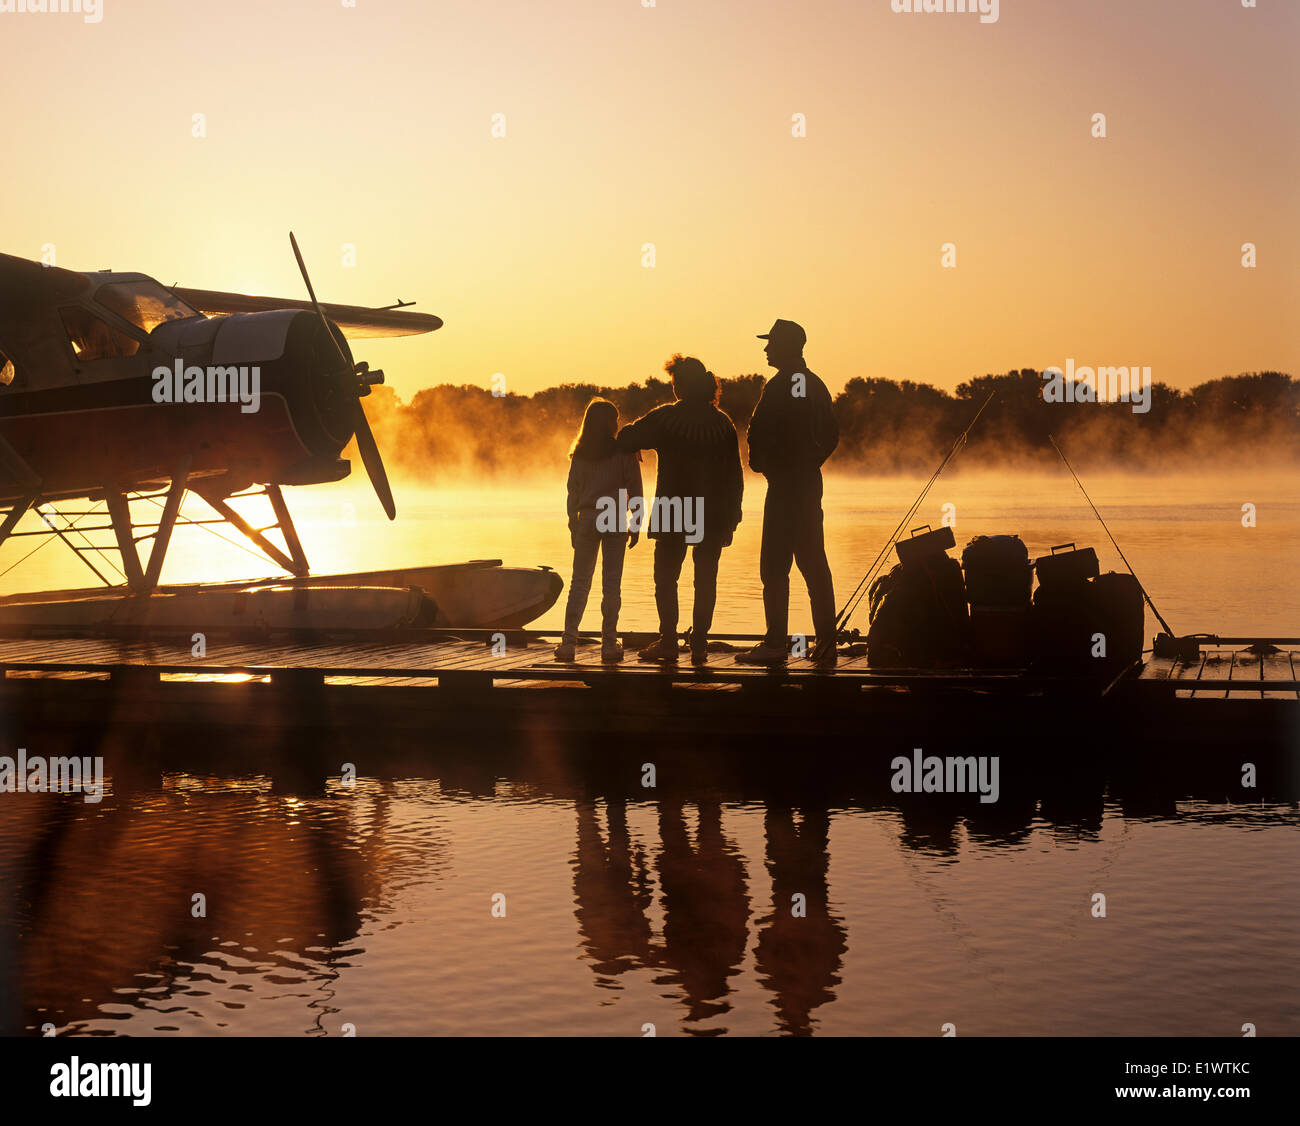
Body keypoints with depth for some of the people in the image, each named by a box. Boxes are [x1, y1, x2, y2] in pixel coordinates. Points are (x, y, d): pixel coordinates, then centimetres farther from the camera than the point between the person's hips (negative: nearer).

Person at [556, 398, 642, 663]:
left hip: (586, 519, 2)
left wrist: (573, 525, 13)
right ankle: (609, 643, 3)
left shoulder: (580, 454, 3)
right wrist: (635, 525, 4)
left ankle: (569, 641, 0)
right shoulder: (625, 452, -4)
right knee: (611, 583, 3)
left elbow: (573, 490, 6)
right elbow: (634, 490, -3)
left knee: (579, 581, 7)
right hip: (615, 522, -2)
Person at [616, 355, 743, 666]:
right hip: (714, 516, 3)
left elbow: (625, 439, -3)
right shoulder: (723, 423, 5)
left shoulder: (665, 418, -7)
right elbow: (735, 476, 6)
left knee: (666, 577, 8)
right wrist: (731, 518, 11)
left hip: (673, 511, -3)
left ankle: (668, 641, 3)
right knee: (705, 579, 7)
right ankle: (699, 644, 2)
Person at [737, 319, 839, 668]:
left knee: (774, 567, -5)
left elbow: (760, 431, -17)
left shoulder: (779, 386, -12)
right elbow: (832, 435, 19)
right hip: (811, 483, 8)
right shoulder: (816, 385, 14)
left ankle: (776, 643, -6)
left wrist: (758, 463, -1)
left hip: (784, 483, -8)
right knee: (814, 564, 9)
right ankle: (826, 644, 9)